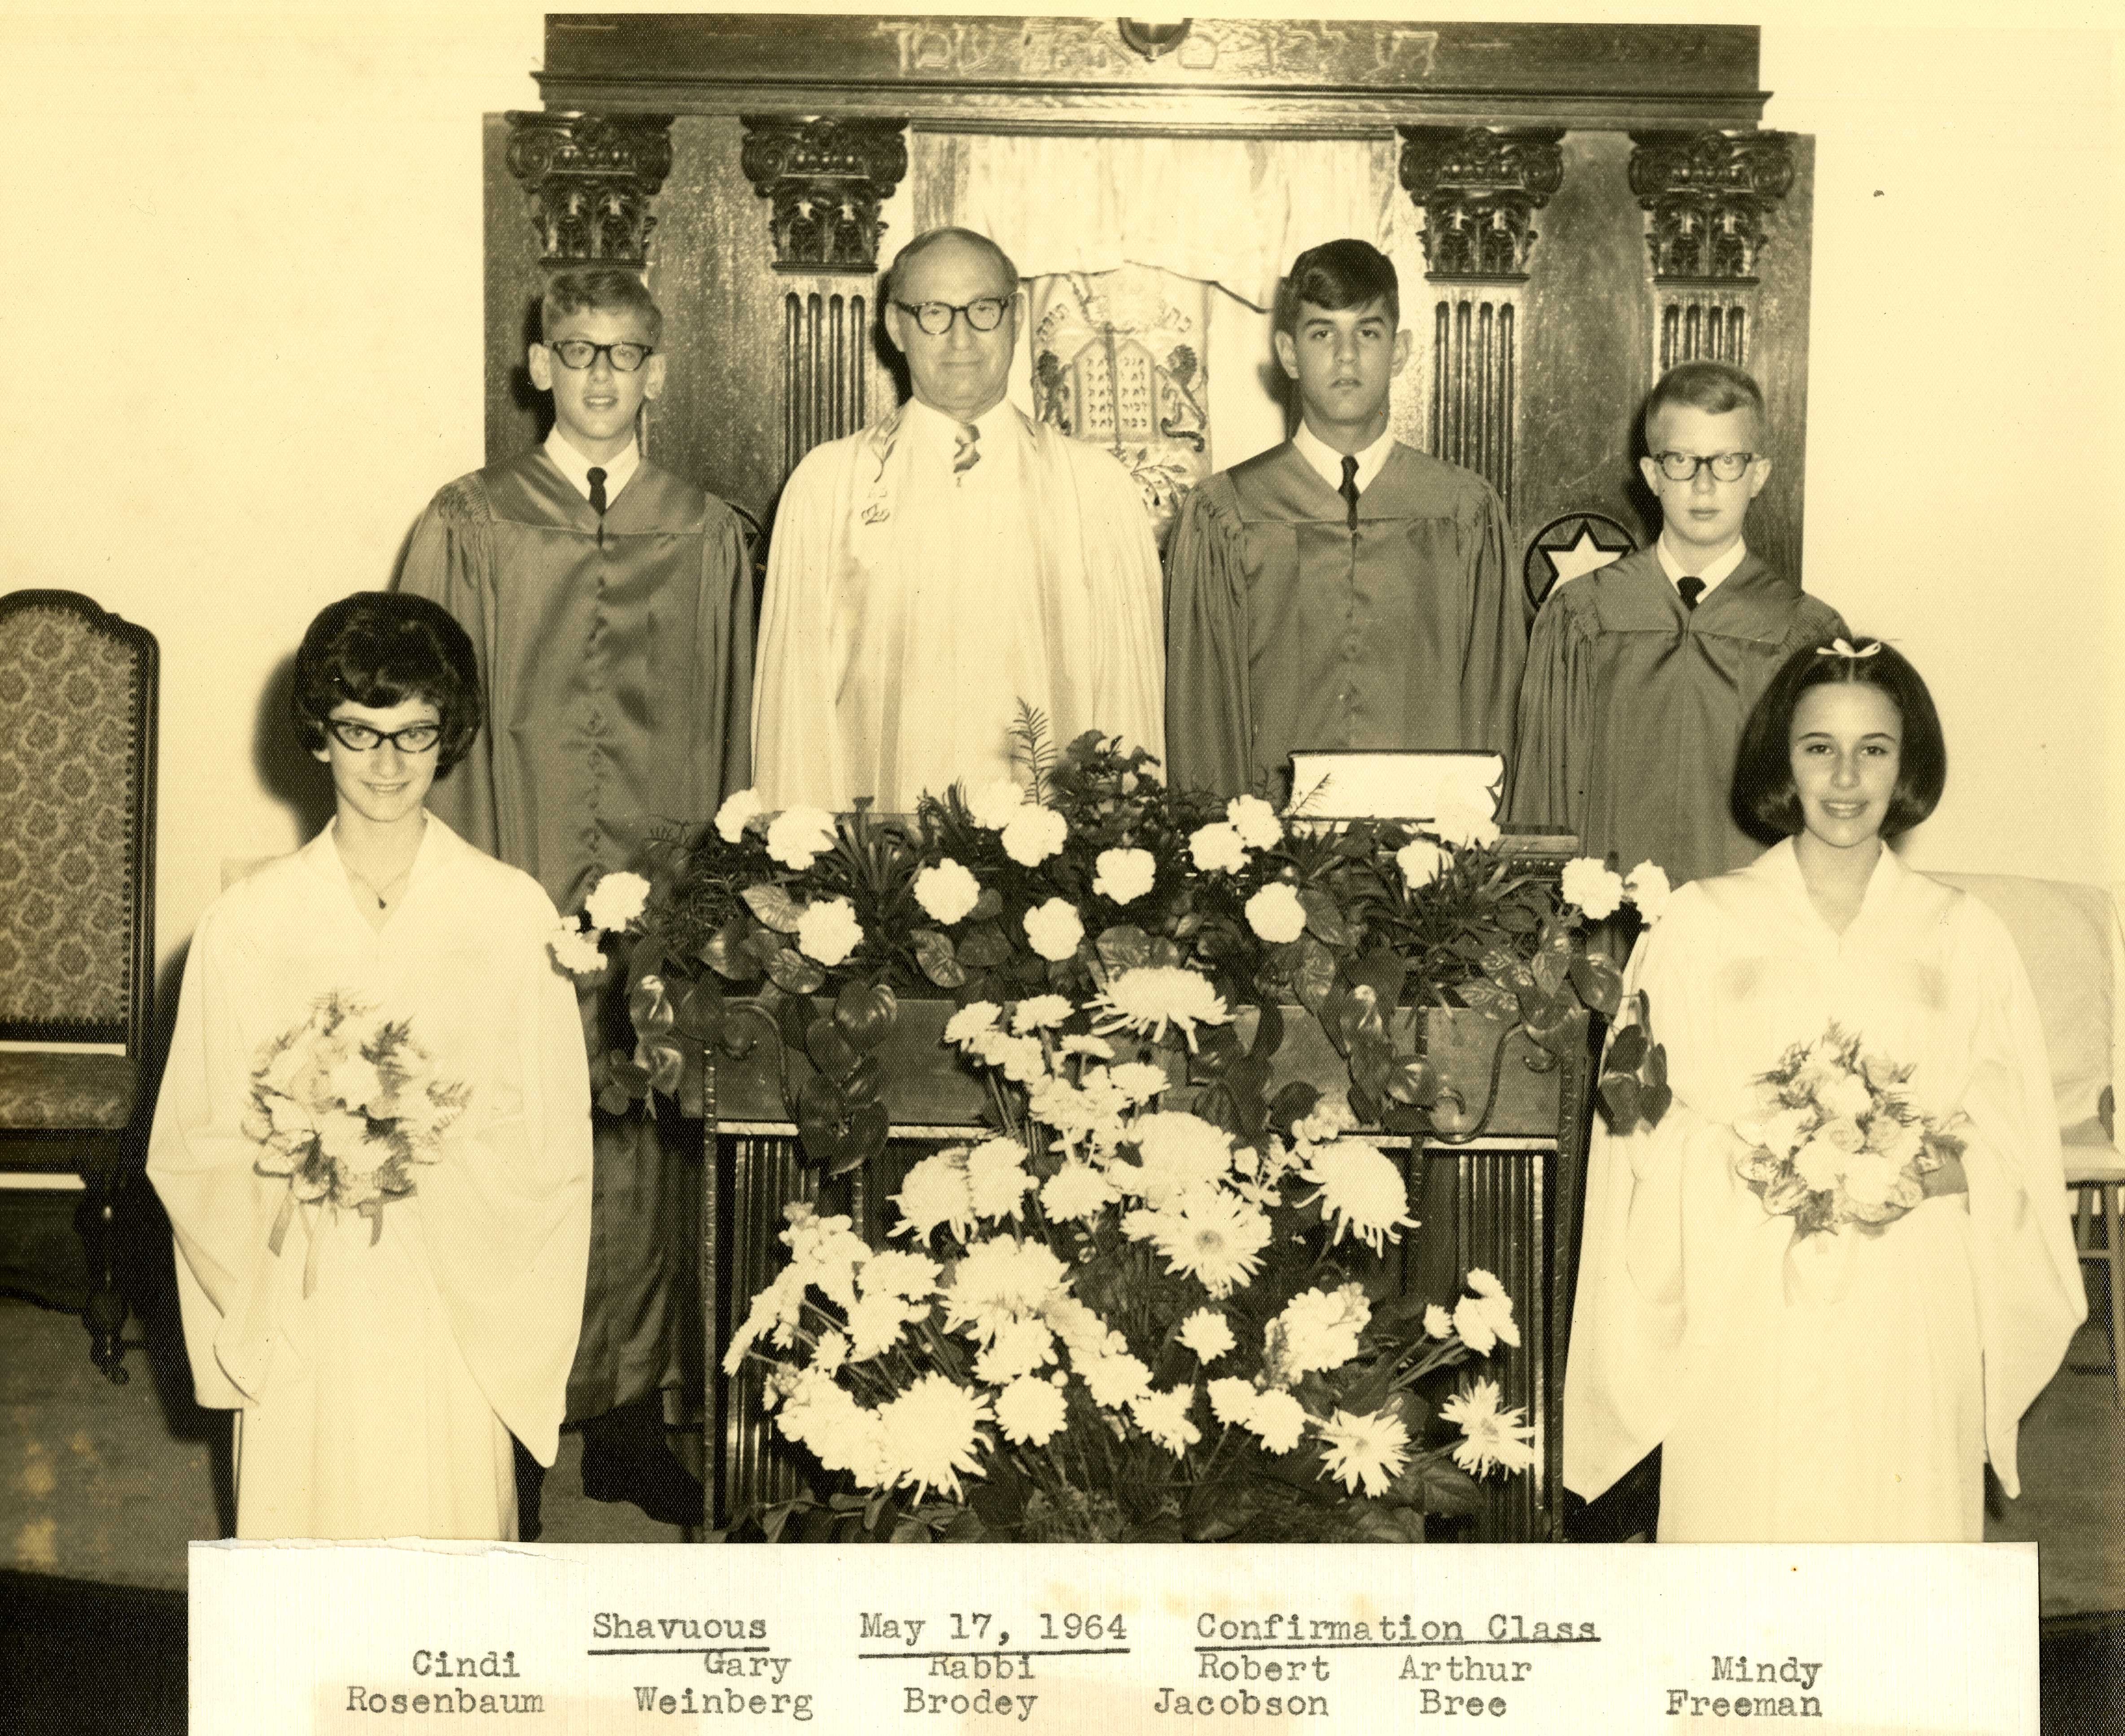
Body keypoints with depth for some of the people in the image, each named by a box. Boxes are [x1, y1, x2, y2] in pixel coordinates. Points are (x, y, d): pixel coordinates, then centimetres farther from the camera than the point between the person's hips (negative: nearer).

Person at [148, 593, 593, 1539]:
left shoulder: (514, 913, -4)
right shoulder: (246, 920, -2)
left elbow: (555, 1142, -2)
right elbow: (187, 1147, 1)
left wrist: (437, 1147, -17)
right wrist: (285, 1144, -17)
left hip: (459, 1305, 0)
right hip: (302, 1308, 1)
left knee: (452, 1527, 5)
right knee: (308, 1528, 8)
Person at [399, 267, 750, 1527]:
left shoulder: (709, 538, 8)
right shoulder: (470, 527, 4)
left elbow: (734, 730, 10)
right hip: (509, 896, -1)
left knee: (645, 1159, 6)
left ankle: (630, 1420, 19)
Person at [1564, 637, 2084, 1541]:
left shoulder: (1963, 936, 7)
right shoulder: (1702, 923, 4)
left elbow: (2013, 1147, 6)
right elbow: (1650, 1132, 1)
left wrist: (1925, 1177, -12)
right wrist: (1757, 1170, -15)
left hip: (1911, 1316, 1)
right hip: (1747, 1307, -1)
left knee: (1900, 1534, 2)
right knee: (1748, 1534, 0)